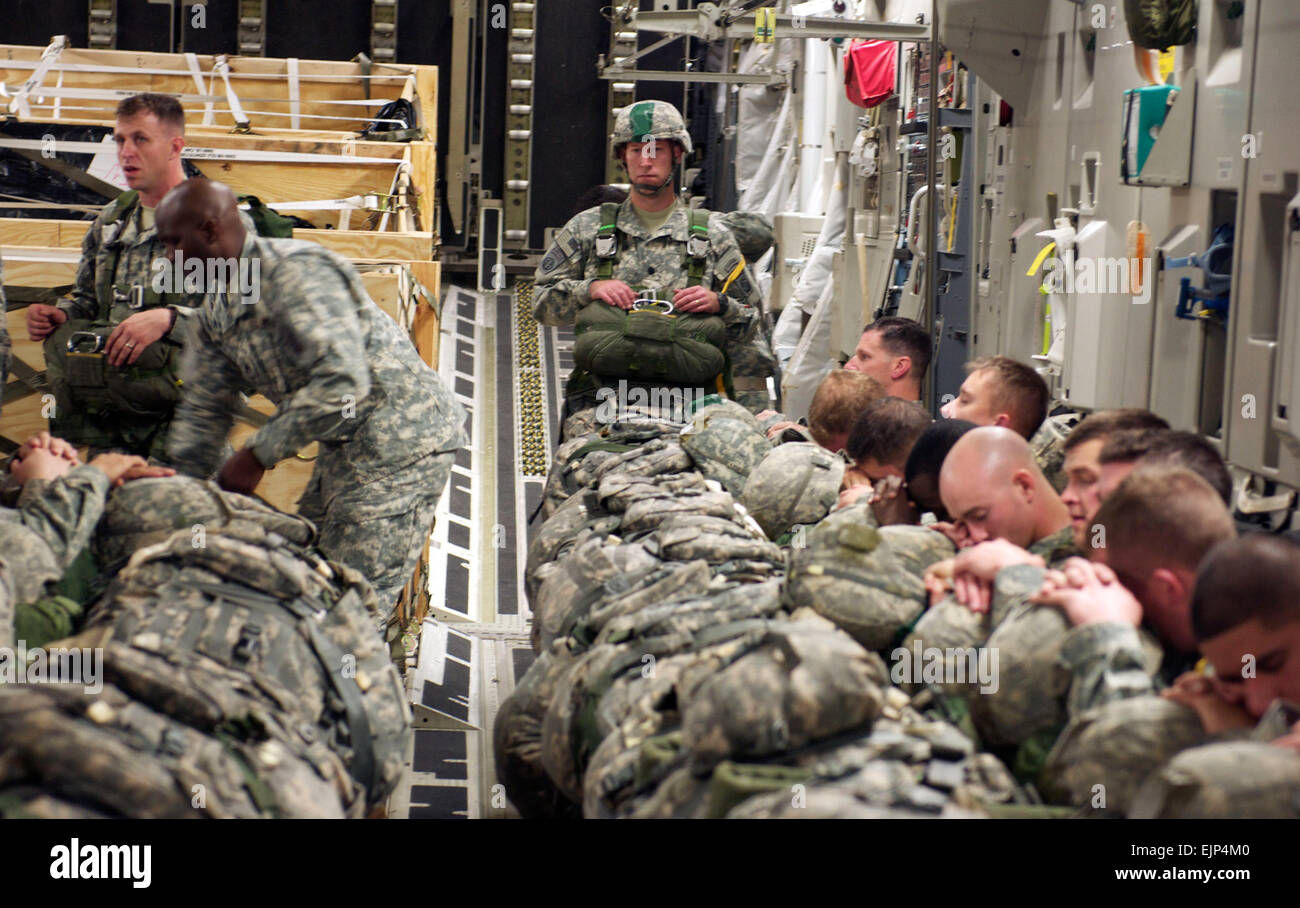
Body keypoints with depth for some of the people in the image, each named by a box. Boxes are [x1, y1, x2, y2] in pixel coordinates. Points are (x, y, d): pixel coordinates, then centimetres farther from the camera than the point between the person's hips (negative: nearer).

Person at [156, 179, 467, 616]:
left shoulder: (295, 272, -20)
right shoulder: (216, 310, 11)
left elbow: (342, 383, -28)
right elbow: (203, 411, 18)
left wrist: (257, 455, -23)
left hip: (400, 434, -10)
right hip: (346, 445, 10)